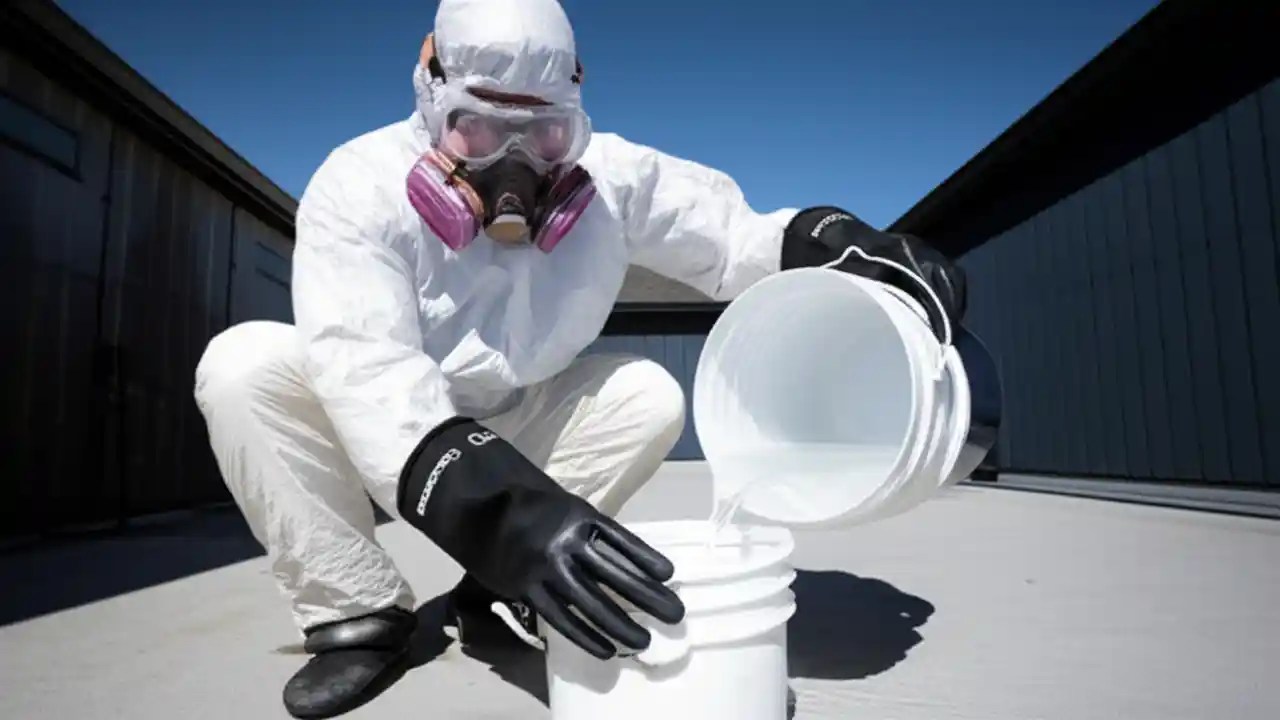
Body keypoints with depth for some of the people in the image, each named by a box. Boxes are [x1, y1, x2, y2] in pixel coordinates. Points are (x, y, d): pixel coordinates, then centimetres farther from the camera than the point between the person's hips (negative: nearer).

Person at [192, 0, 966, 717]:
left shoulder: (612, 177, -16)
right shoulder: (363, 184, -25)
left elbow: (736, 237, -14)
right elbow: (365, 368, -39)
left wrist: (848, 246, -36)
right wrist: (493, 507, -55)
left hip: (515, 434, 2)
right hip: (384, 440, -1)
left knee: (651, 397, -19)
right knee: (245, 365, -26)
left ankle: (495, 596, -7)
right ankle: (360, 615, -11)